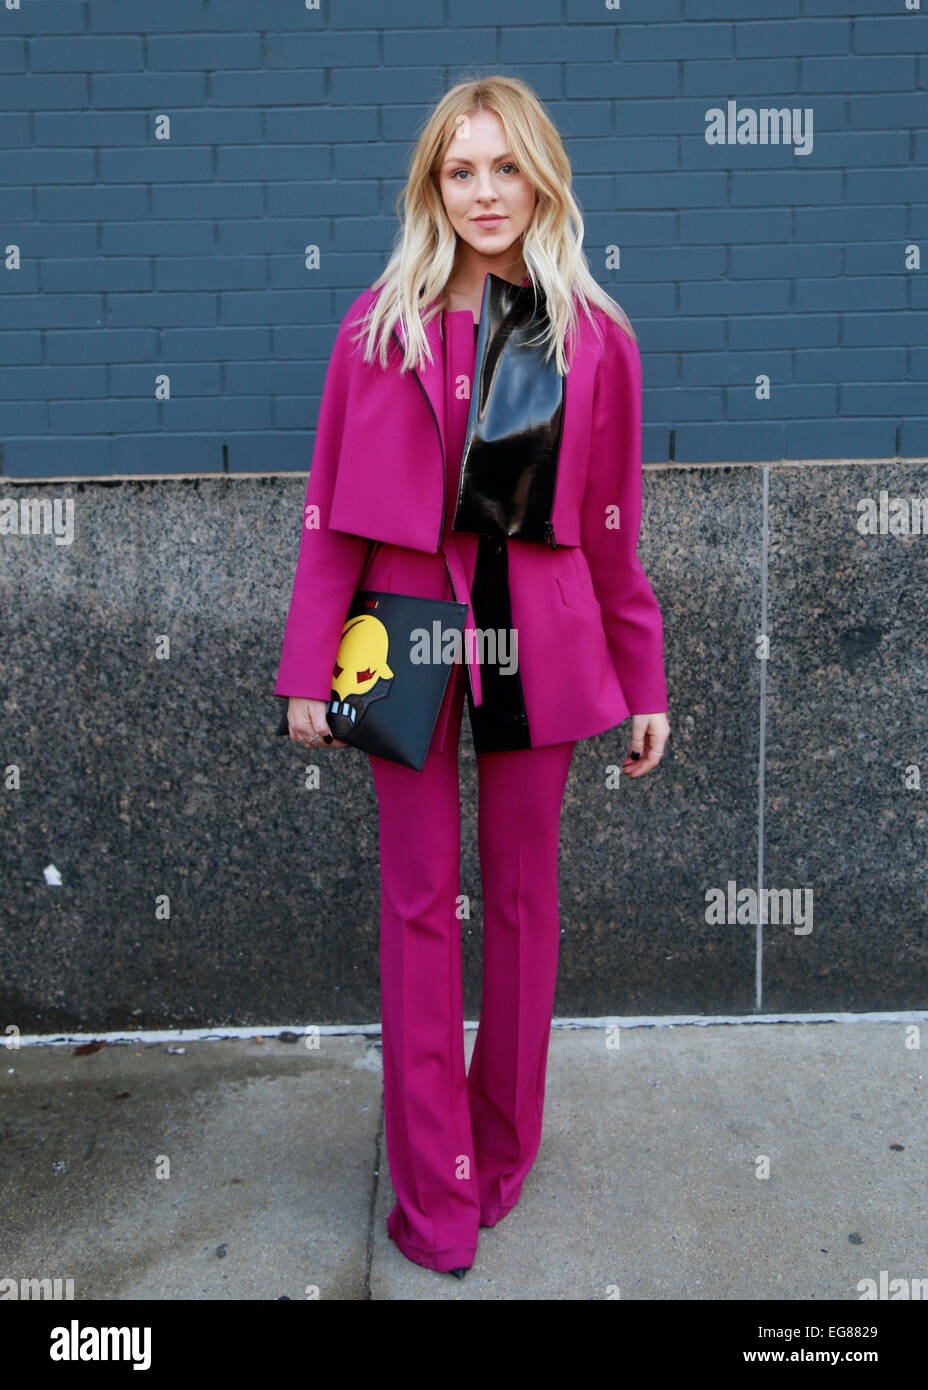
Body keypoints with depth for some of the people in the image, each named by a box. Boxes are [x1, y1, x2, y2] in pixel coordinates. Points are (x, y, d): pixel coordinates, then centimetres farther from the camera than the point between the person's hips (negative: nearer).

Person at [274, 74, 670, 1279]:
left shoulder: (595, 338, 2)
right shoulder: (379, 329, 1)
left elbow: (613, 527, 4)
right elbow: (333, 513, 0)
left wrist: (645, 684, 4)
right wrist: (308, 670, -3)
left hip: (540, 639, 1)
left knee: (521, 895, 11)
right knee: (420, 903, 5)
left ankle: (503, 1155, 30)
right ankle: (434, 1191, 20)